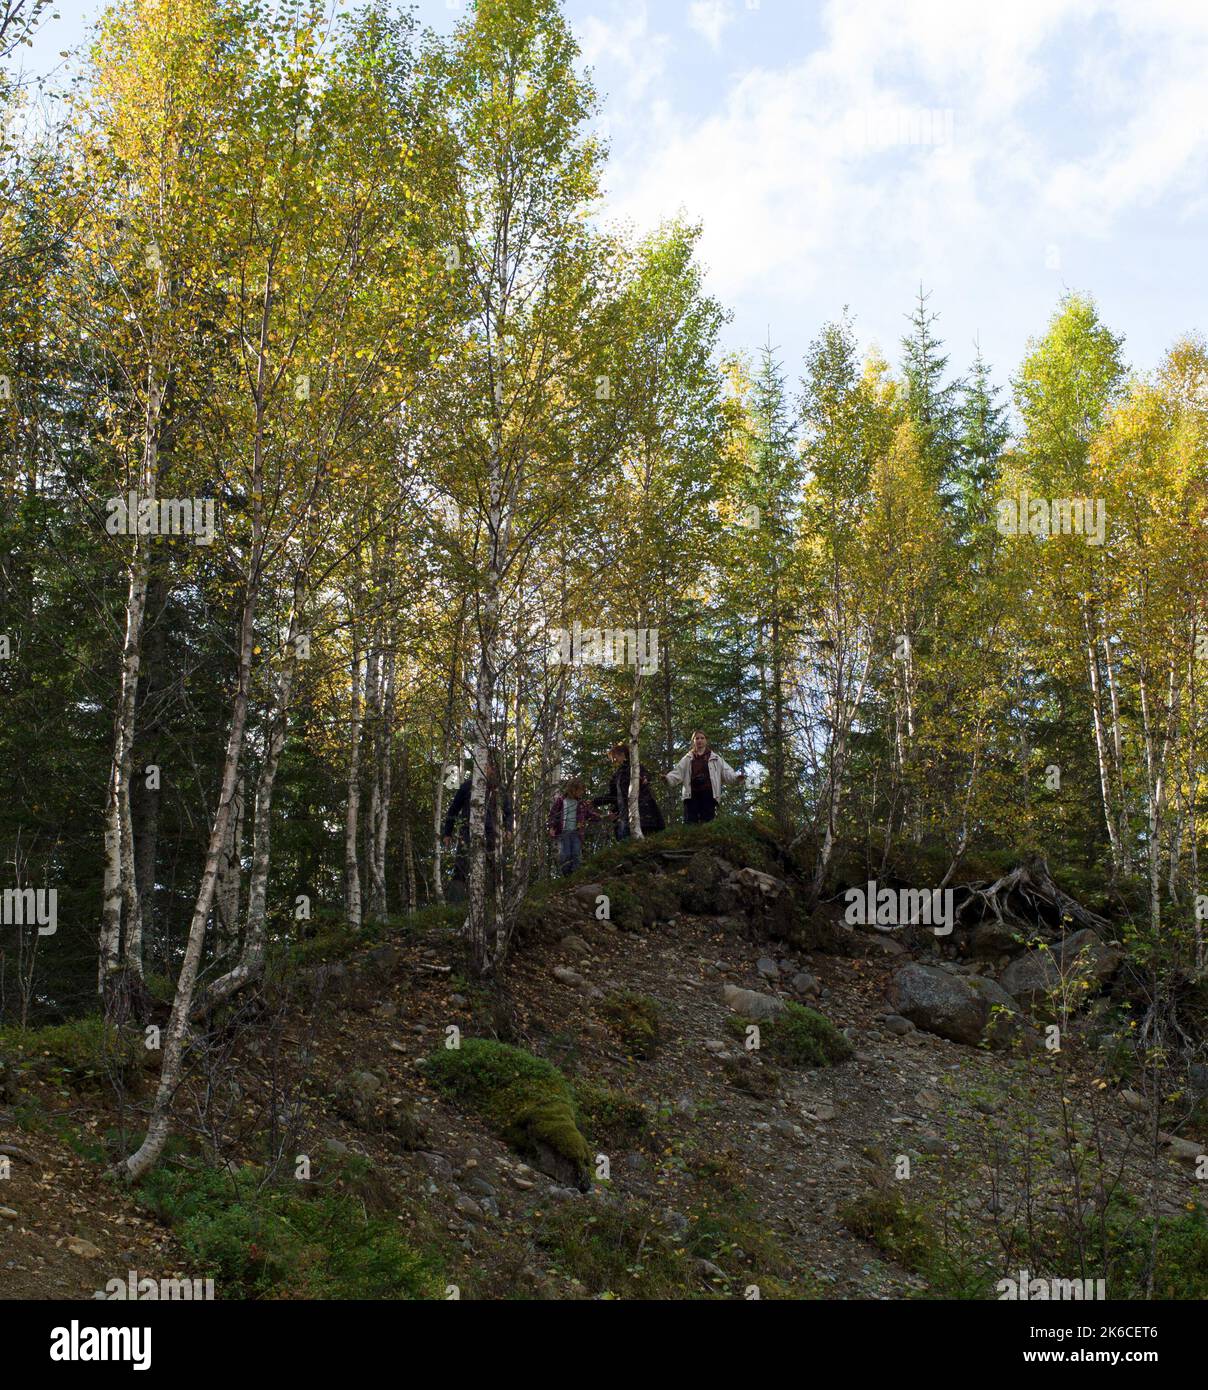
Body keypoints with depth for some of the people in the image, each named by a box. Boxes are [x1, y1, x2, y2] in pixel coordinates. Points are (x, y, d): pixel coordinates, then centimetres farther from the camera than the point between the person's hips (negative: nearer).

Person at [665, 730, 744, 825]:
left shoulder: (715, 758, 18)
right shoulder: (687, 759, 19)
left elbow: (726, 772, 10)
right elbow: (677, 773, 9)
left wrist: (737, 777, -11)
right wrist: (667, 778, -11)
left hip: (709, 794, 0)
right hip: (692, 794, 1)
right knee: (690, 824, -8)